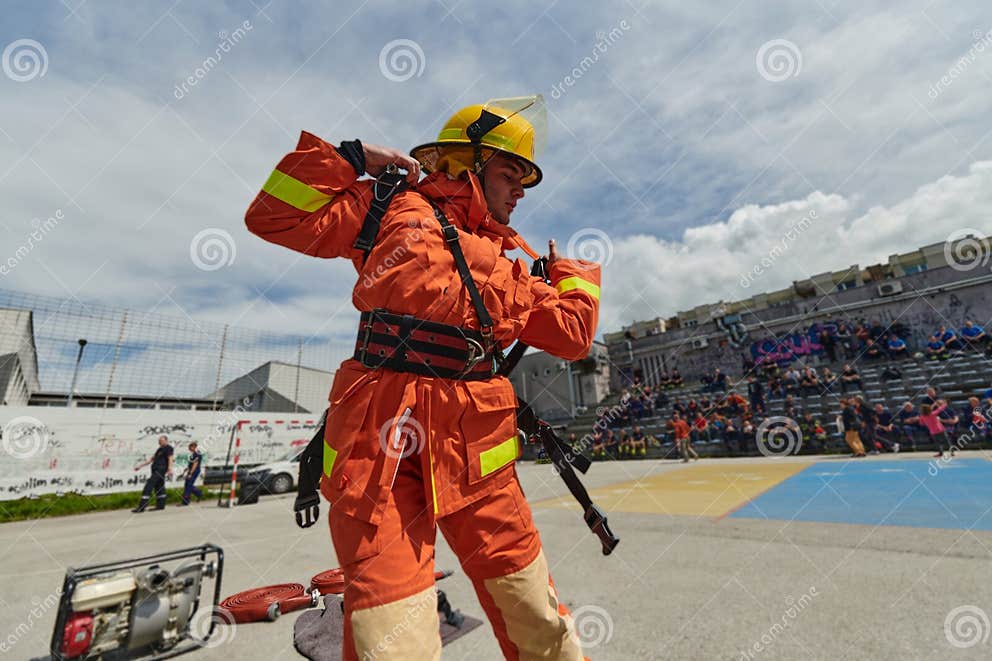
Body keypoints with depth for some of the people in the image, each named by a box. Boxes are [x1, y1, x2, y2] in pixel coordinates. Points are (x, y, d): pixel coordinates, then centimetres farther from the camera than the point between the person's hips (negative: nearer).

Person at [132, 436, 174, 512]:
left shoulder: (168, 448, -6)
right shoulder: (159, 449, 22)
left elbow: (170, 459, -18)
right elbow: (151, 459, 26)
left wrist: (170, 469, -30)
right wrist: (140, 466, 22)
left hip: (160, 470, -9)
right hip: (156, 470, 9)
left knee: (148, 487, -11)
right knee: (159, 487, 10)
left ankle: (141, 507, -9)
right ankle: (160, 505, 15)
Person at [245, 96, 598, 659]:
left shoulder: (512, 265, 19)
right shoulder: (394, 208, 10)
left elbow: (571, 334, 13)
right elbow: (273, 218, 9)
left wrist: (575, 270, 25)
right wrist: (352, 158, 6)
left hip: (475, 451, 4)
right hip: (378, 443, -3)